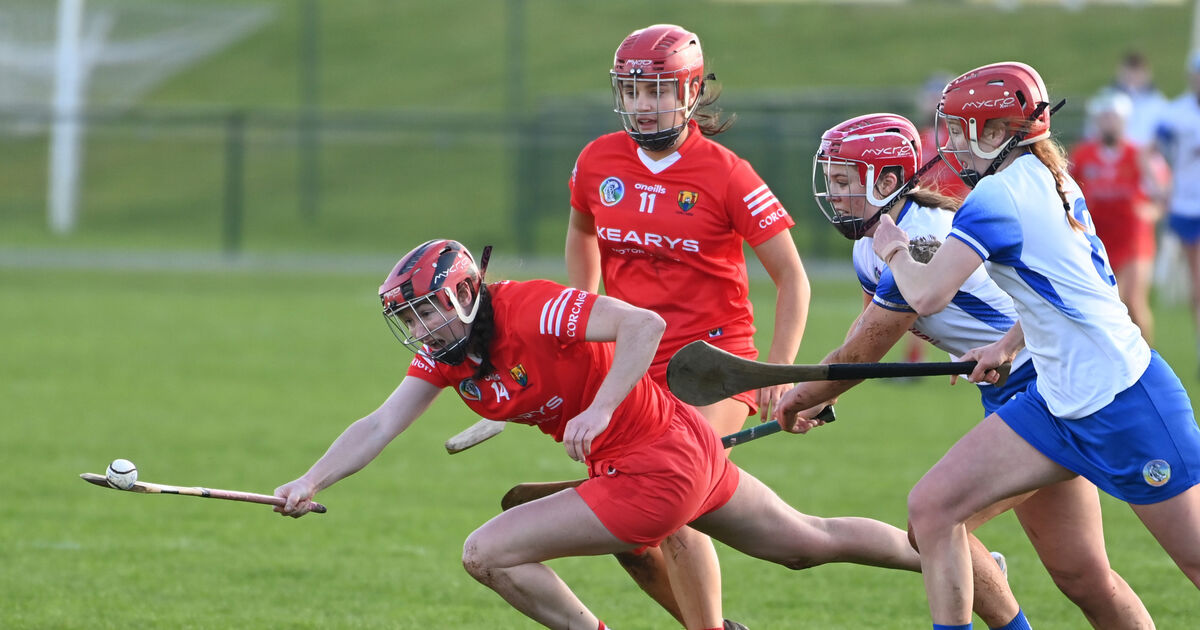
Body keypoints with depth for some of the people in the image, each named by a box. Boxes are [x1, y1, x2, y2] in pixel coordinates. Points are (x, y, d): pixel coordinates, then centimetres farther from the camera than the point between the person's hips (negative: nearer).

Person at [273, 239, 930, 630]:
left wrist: (600, 409, -36)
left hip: (654, 473, -10)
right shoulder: (446, 354, 4)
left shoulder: (531, 310, -22)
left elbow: (645, 324, -29)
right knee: (808, 543, 25)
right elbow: (381, 425, -1)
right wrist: (312, 481, -14)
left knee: (487, 554, -11)